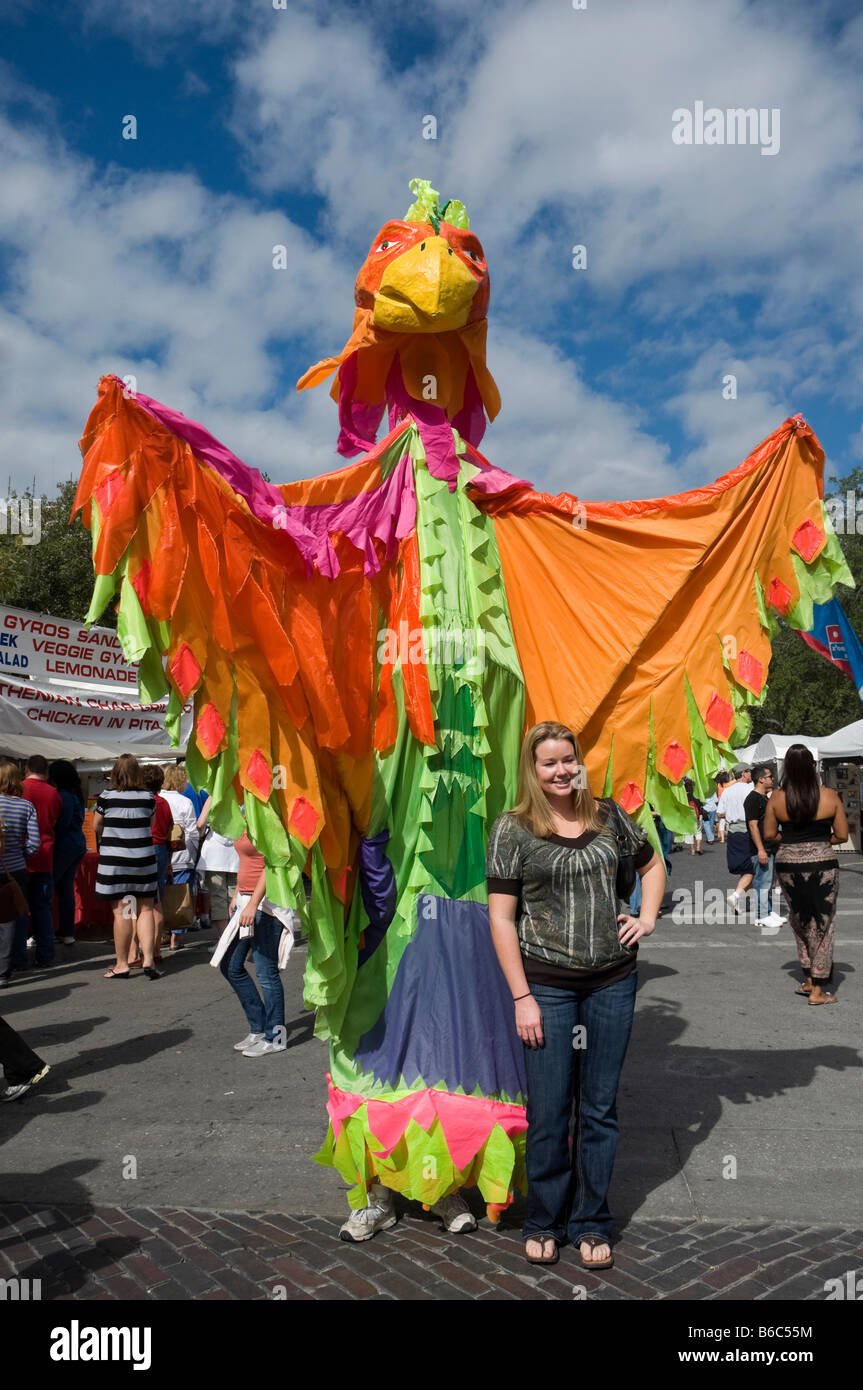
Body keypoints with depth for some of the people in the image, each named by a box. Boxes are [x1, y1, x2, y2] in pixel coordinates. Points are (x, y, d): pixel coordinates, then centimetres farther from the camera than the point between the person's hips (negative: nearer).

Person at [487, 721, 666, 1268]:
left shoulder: (608, 816, 3)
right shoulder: (513, 829, -7)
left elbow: (653, 866, 21)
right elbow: (501, 918, -7)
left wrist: (647, 918, 4)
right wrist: (522, 998, -9)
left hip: (613, 982, 3)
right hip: (547, 985, -3)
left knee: (600, 1108, 13)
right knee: (548, 1113, 6)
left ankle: (591, 1223, 30)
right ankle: (544, 1222, 28)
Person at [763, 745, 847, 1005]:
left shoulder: (777, 798, -5)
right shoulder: (829, 796, -7)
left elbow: (769, 835, -1)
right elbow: (842, 835, -2)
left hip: (788, 865, 1)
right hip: (822, 865, -1)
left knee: (801, 923, 19)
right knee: (822, 925, 9)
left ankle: (809, 979, 22)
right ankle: (818, 990, 11)